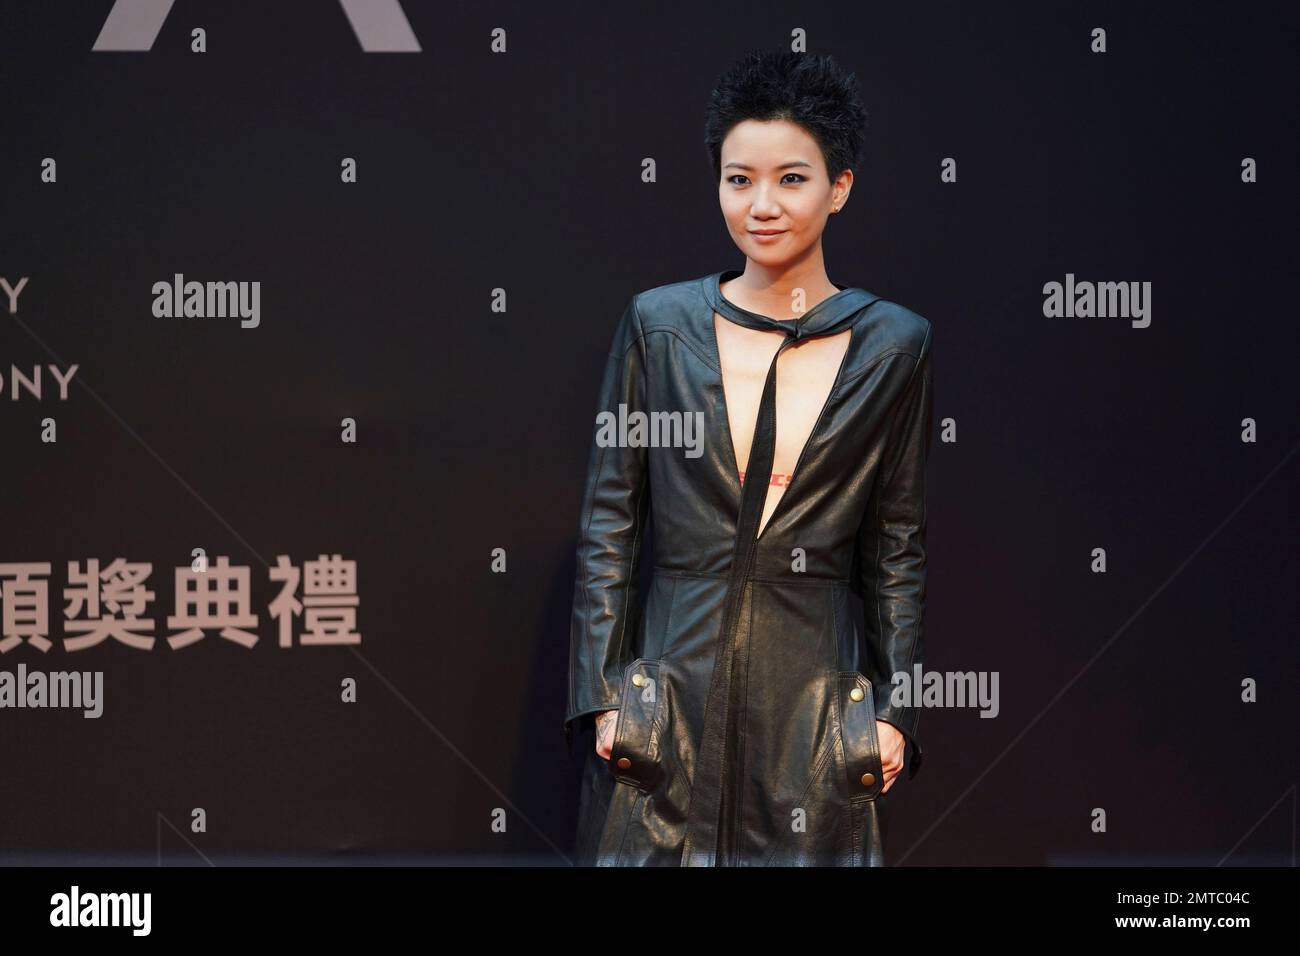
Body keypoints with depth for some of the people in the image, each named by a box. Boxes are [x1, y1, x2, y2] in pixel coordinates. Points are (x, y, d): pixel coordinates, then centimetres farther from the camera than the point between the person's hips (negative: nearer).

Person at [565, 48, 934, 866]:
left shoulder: (892, 346, 3)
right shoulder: (660, 324, 3)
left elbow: (899, 547, 6)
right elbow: (608, 524, 4)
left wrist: (896, 708, 1)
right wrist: (602, 693, -2)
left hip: (818, 695, 0)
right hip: (675, 678, 0)